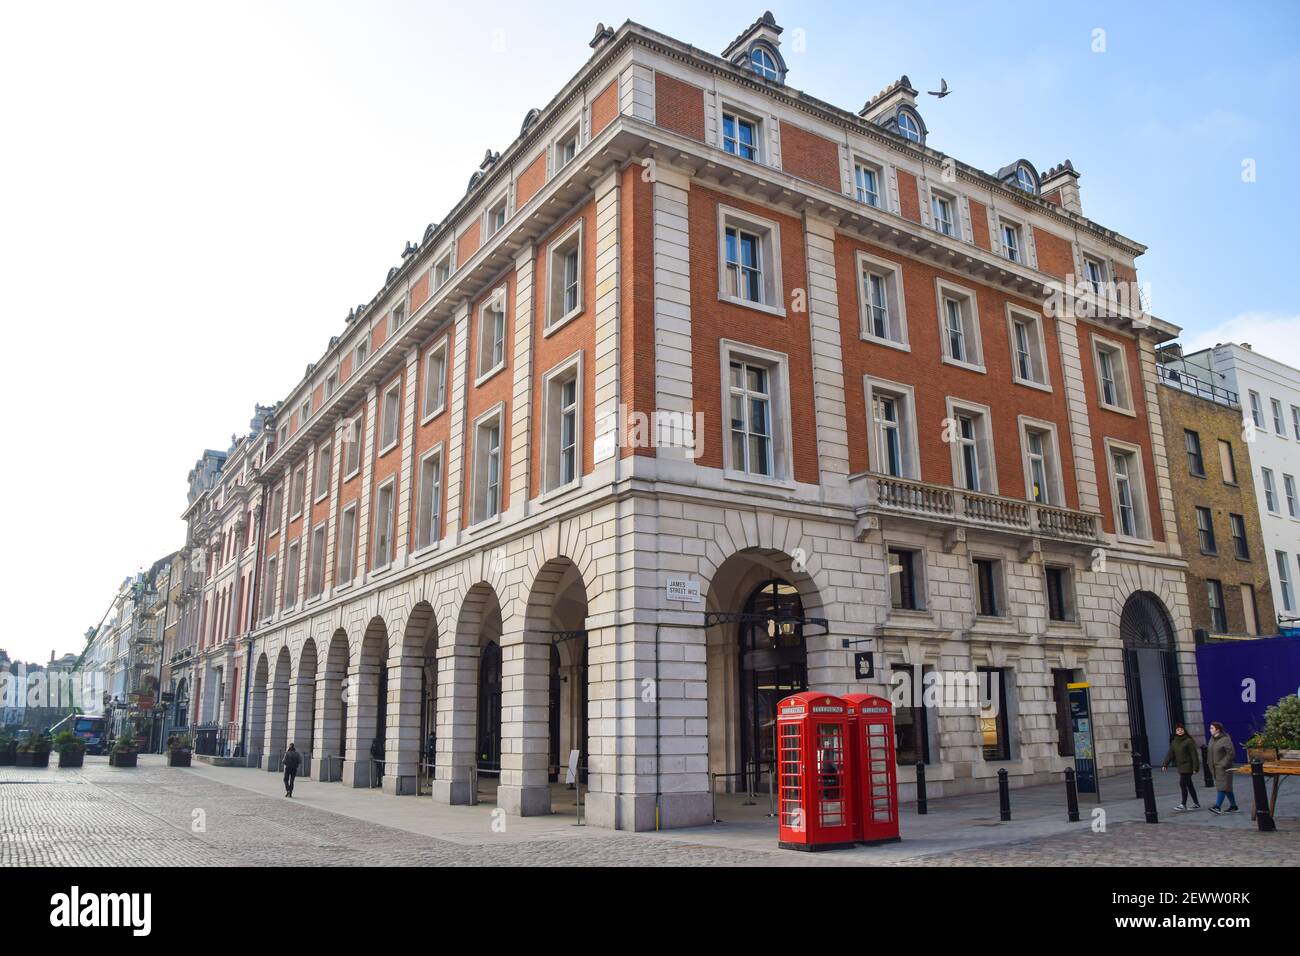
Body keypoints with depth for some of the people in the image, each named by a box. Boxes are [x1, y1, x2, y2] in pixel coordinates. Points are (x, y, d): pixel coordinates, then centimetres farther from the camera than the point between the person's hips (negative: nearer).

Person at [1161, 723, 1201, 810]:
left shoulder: (1189, 741, -11)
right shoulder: (1174, 742, 9)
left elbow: (1194, 755, -11)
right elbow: (1170, 754, 6)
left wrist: (1195, 767, -14)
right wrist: (1165, 764, -2)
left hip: (1187, 766, -7)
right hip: (1180, 766, 7)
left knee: (1182, 783, -8)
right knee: (1189, 784, 13)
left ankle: (1183, 804, 0)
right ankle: (1196, 803, 22)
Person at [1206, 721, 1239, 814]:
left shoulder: (1225, 739, -14)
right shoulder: (1212, 739, 11)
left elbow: (1231, 753, -17)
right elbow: (1210, 752, 18)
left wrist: (1224, 764, -19)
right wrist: (1209, 763, 10)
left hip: (1223, 768, -8)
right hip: (1215, 767, 8)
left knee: (1222, 787, -10)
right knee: (1226, 787, 15)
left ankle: (1217, 807, -16)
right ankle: (1233, 806, 24)